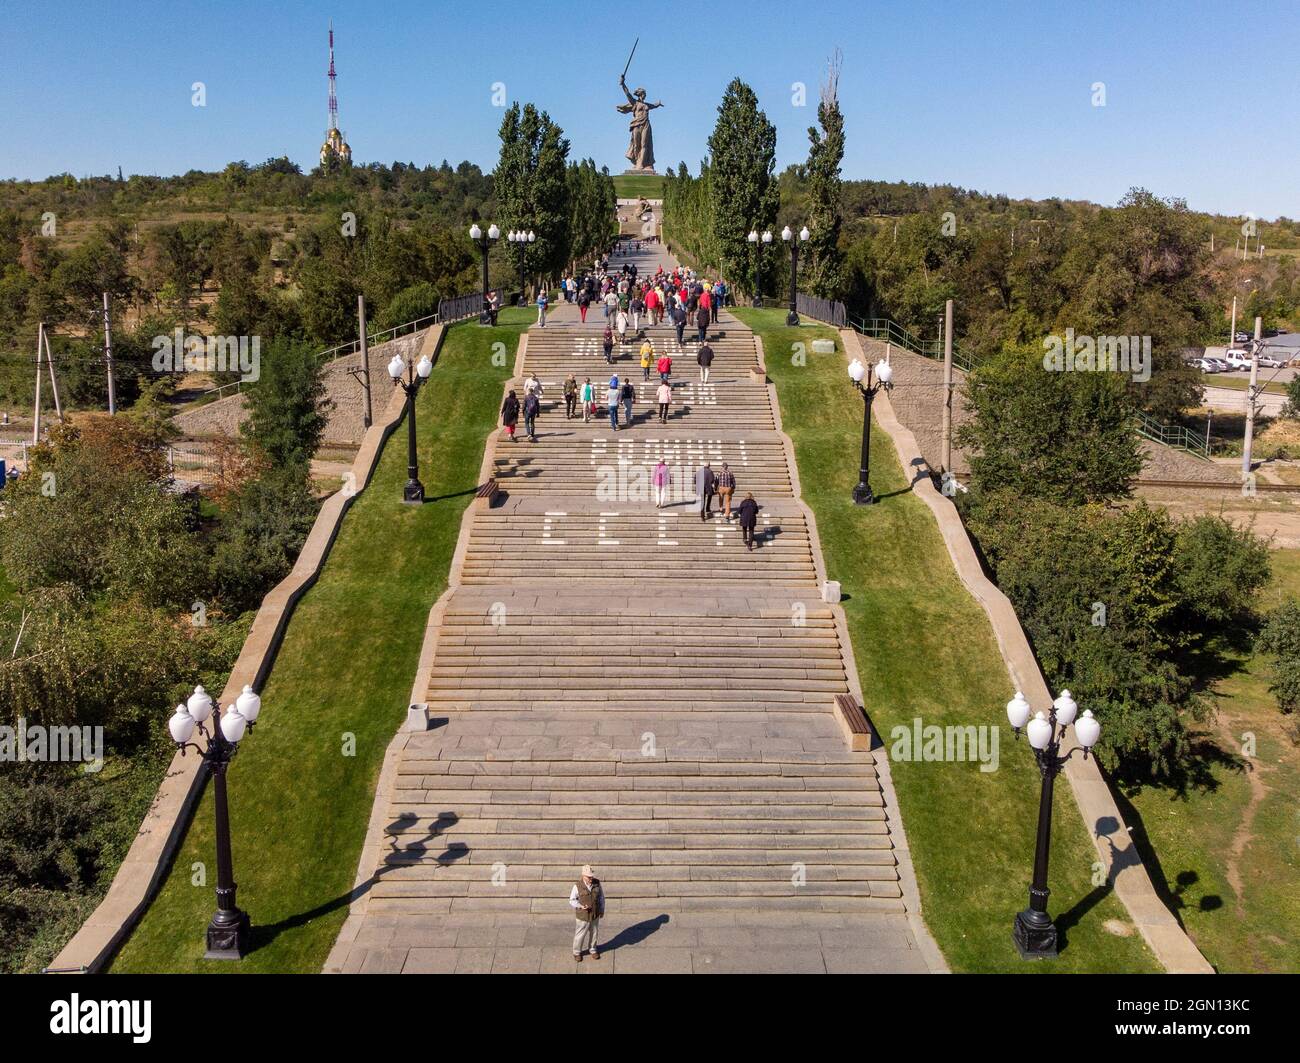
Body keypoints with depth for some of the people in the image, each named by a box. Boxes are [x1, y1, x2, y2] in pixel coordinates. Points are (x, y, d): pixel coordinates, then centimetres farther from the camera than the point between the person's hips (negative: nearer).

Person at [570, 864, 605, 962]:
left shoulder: (597, 883, -13)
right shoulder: (577, 886, -22)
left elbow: (601, 896, 2)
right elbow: (572, 900, -13)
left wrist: (602, 910, 5)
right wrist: (581, 906, -29)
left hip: (595, 915, 3)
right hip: (583, 915, -3)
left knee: (594, 933, 19)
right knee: (580, 935, 11)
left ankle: (592, 949, 43)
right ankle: (577, 952, 35)